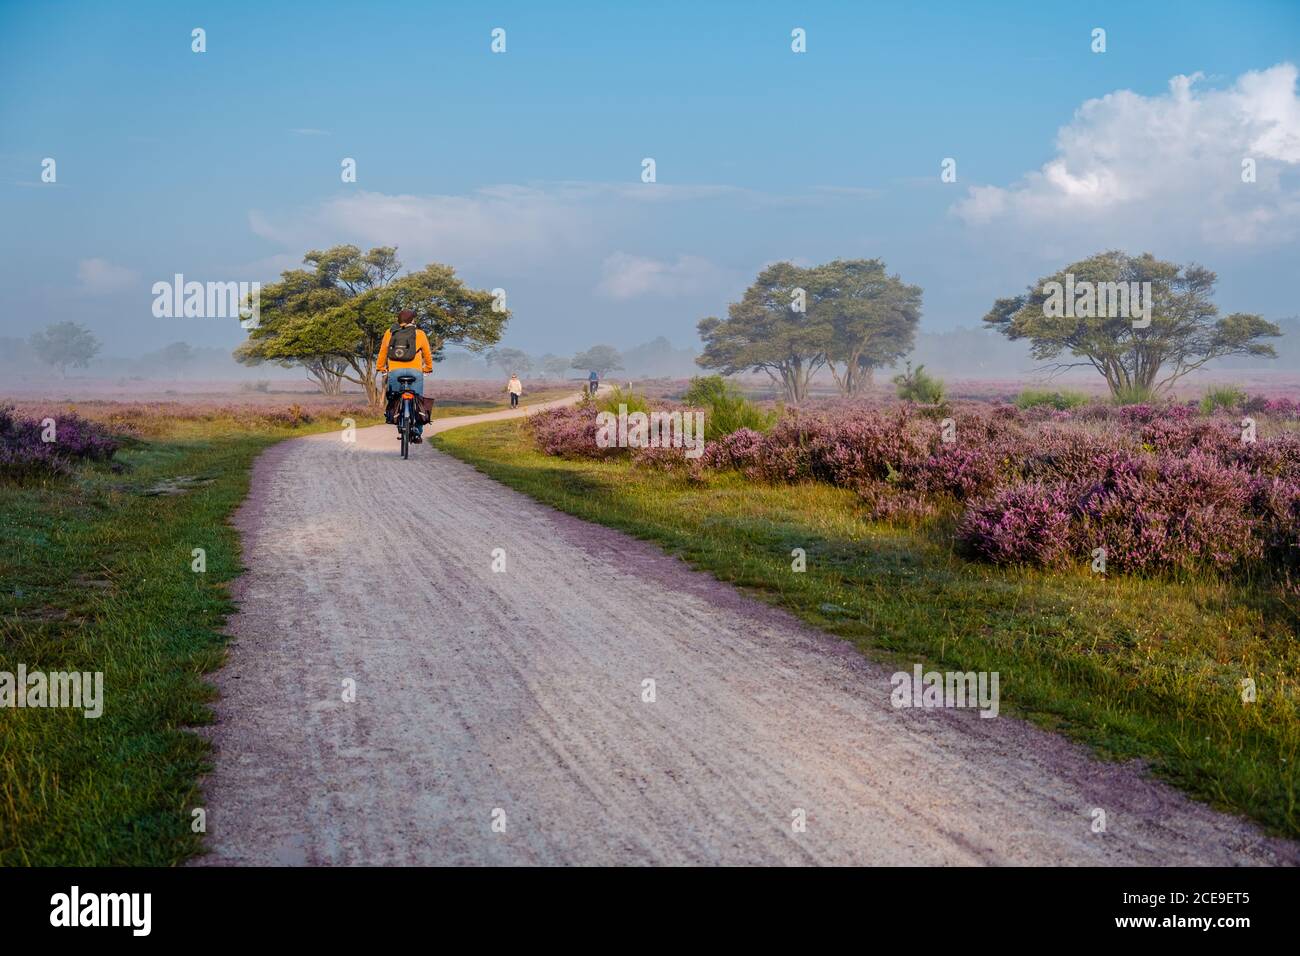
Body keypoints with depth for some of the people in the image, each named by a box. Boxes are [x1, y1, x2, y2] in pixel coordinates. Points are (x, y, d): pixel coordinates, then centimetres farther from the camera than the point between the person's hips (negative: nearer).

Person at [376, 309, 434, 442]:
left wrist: (380, 367, 40)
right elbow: (427, 354, 23)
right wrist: (428, 368, 40)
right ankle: (417, 431, -3)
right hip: (415, 371, -1)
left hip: (394, 371, 1)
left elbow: (382, 352, 24)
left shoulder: (389, 333, 15)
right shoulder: (420, 333, 12)